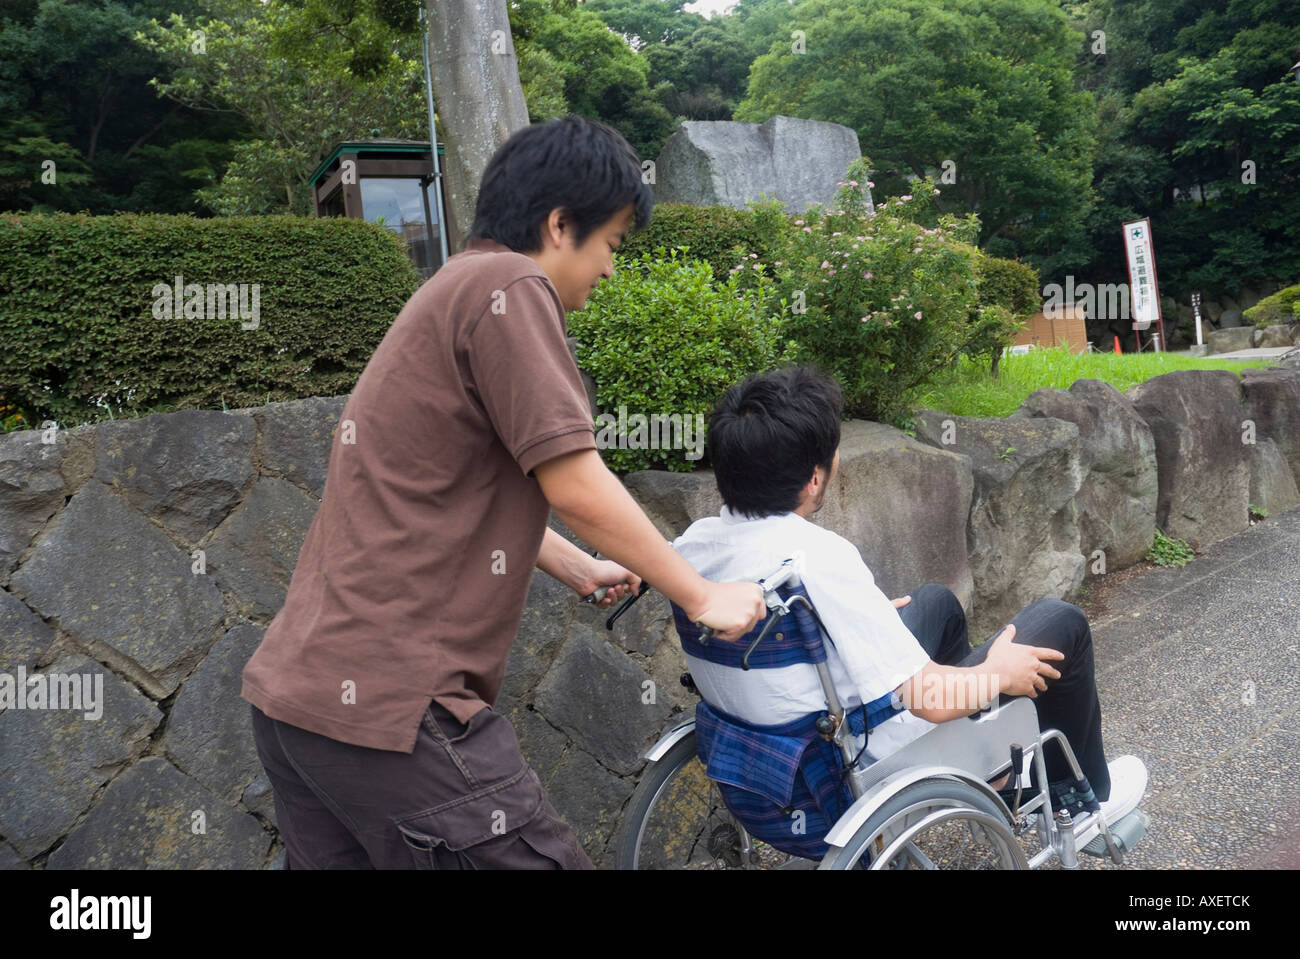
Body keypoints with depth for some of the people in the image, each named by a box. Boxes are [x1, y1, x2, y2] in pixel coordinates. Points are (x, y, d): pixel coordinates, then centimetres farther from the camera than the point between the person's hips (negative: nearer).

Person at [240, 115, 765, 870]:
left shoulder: (454, 288, 21)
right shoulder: (509, 285, -11)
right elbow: (576, 486, -14)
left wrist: (580, 569, 34)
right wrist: (704, 596, -2)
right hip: (385, 705, -10)